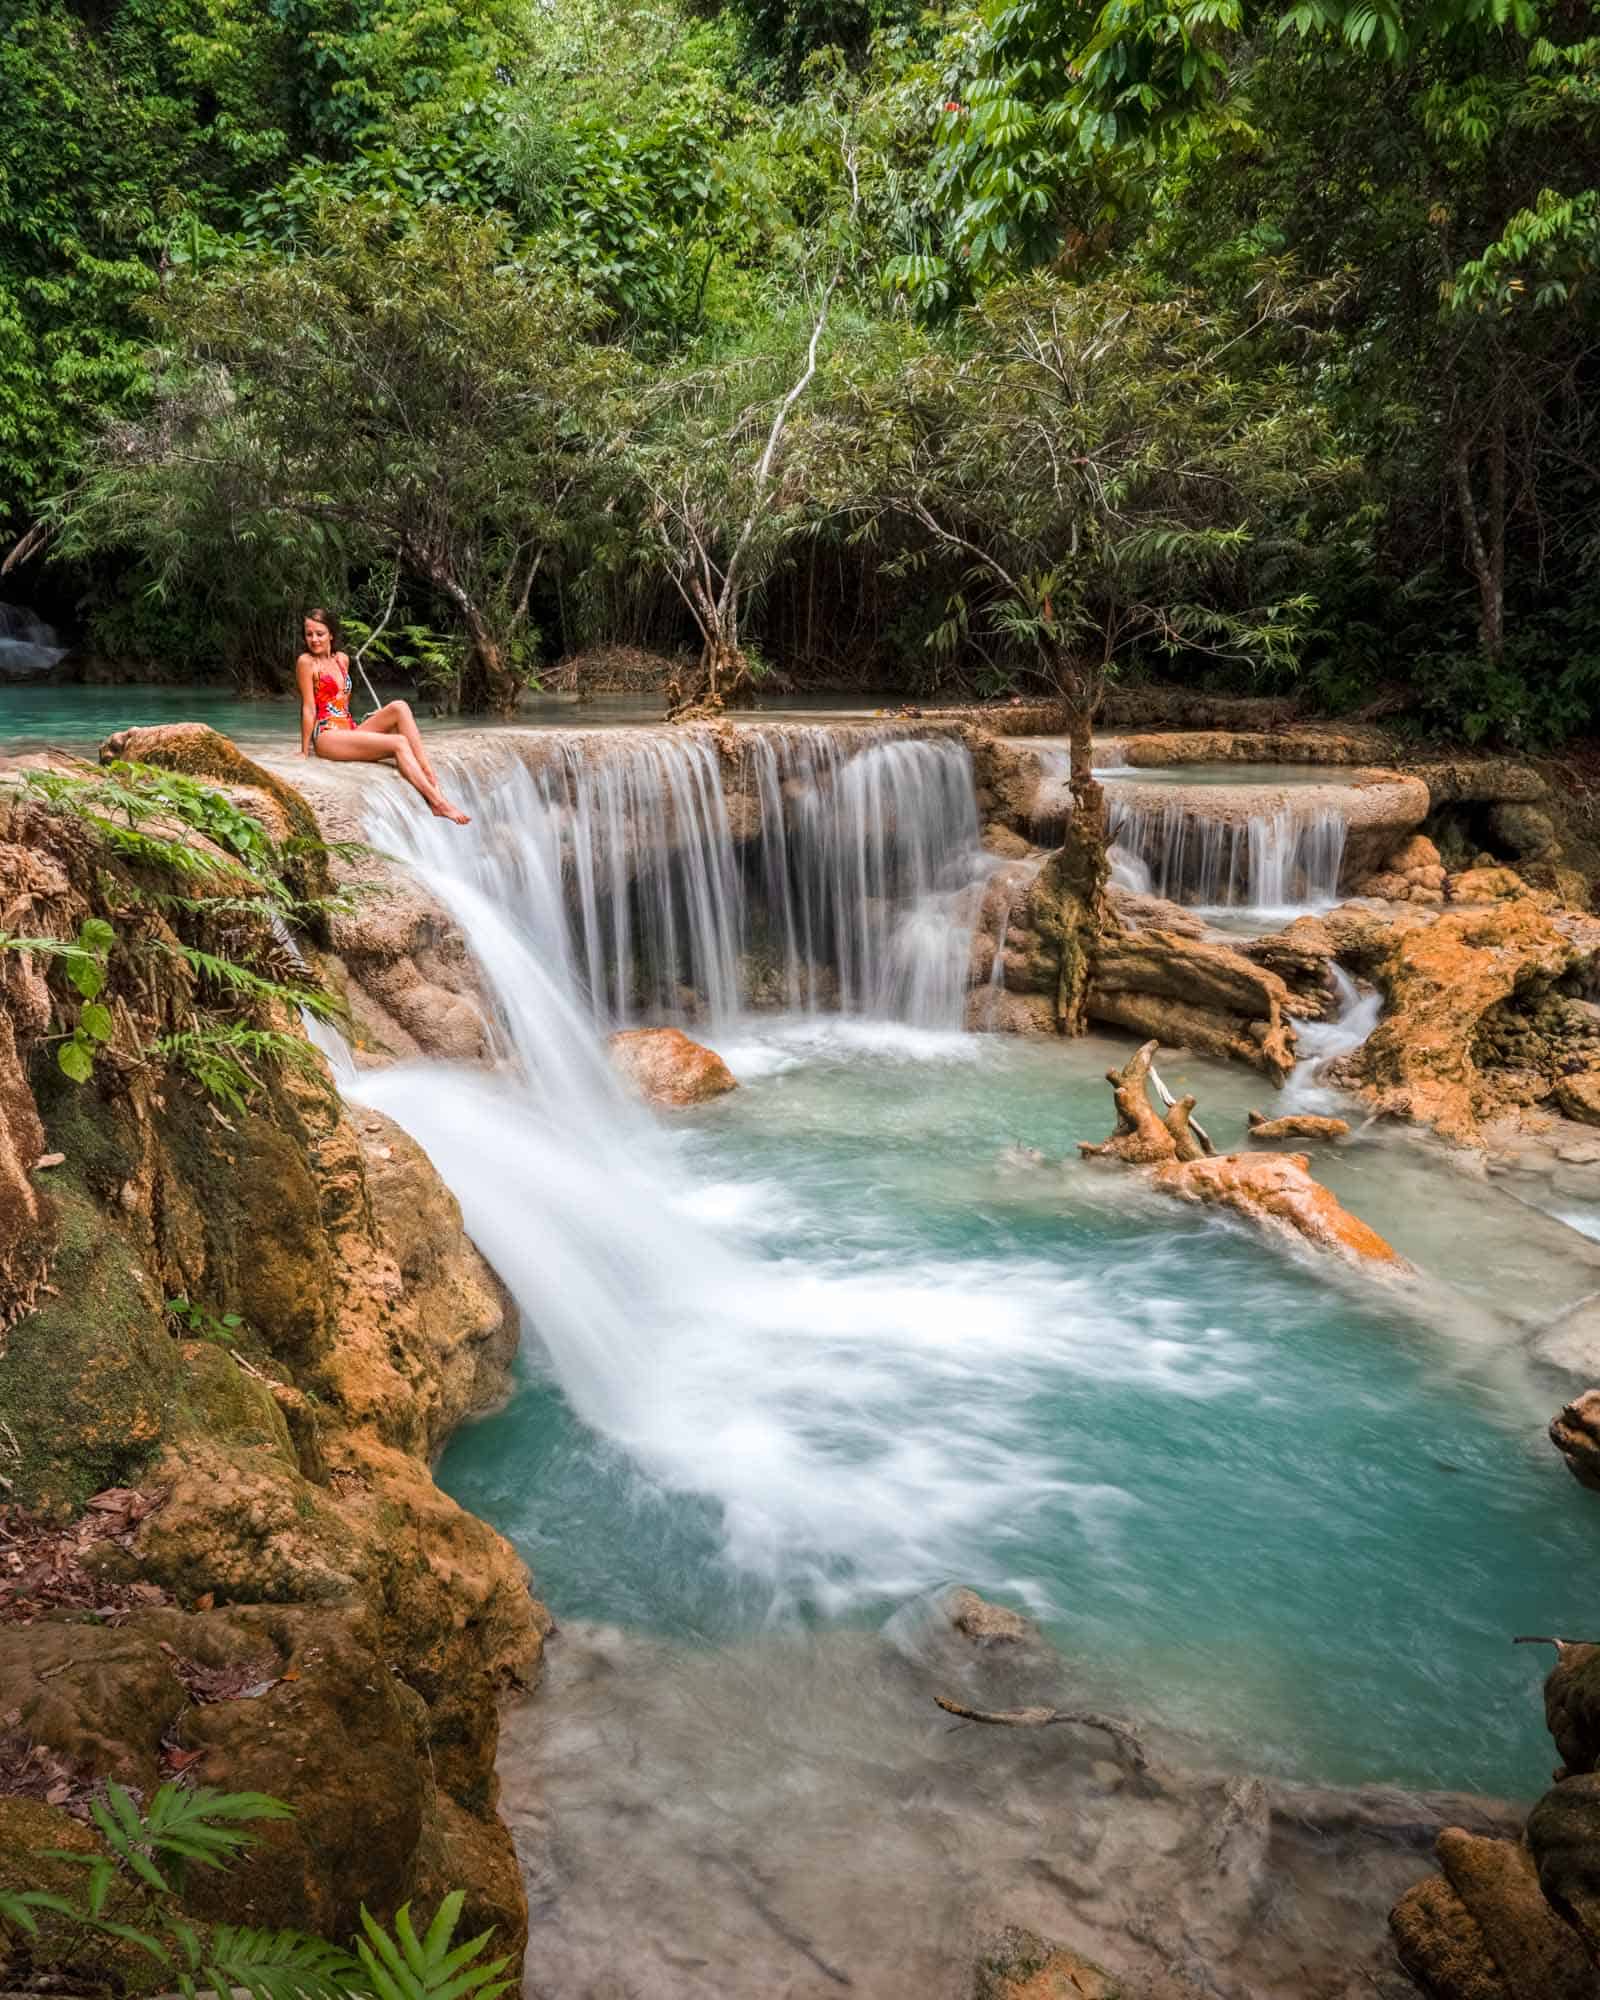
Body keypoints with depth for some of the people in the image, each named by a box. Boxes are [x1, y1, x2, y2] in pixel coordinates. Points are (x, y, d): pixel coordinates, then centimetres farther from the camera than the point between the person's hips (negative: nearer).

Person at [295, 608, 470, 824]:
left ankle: (428, 773, -26)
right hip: (327, 737, -7)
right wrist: (305, 752, -6)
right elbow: (308, 708, -6)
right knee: (399, 743, -24)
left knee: (399, 707, -15)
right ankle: (437, 801, -32)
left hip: (349, 730, 7)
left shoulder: (342, 659, 17)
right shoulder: (306, 662, -4)